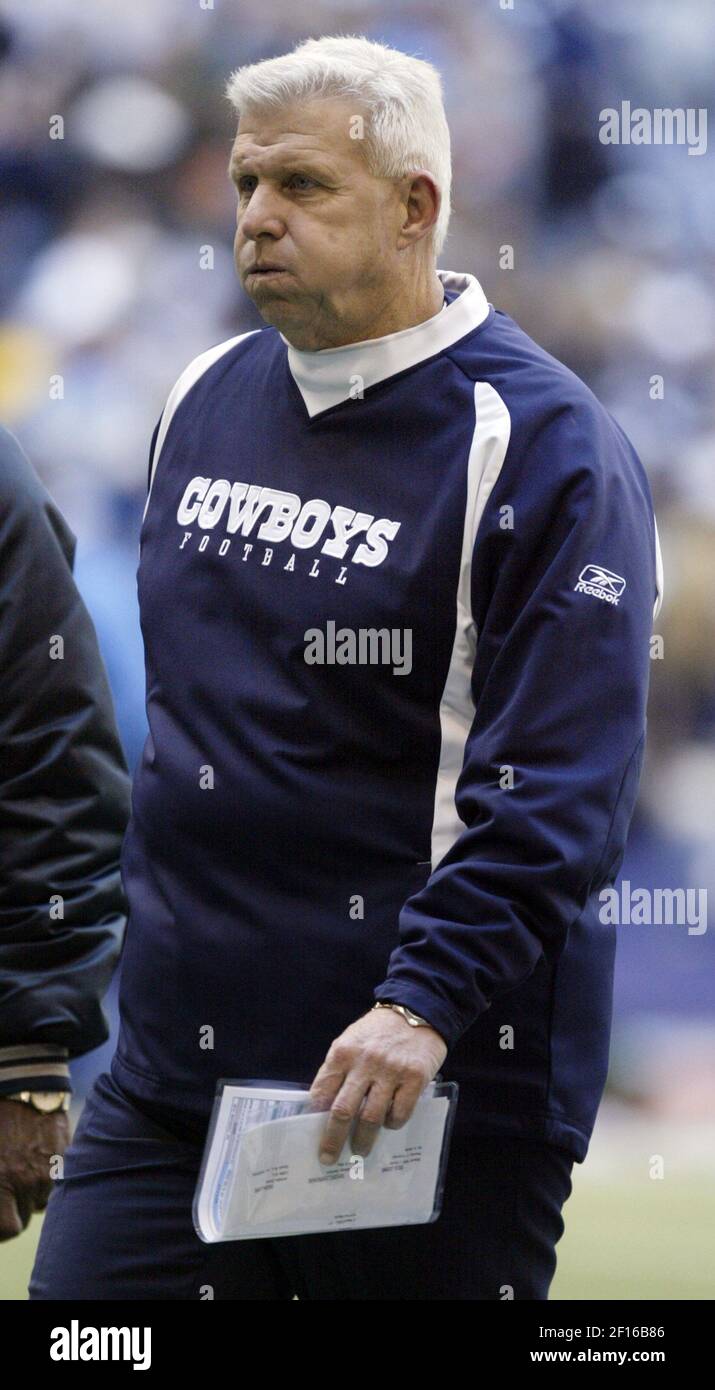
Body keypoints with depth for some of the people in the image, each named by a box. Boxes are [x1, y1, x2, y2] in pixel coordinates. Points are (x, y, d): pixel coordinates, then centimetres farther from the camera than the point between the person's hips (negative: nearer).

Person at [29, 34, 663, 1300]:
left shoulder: (538, 445, -9)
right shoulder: (206, 401, 13)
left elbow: (559, 790, -16)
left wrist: (424, 1008, -25)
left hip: (435, 1083, -6)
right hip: (167, 1067, 6)